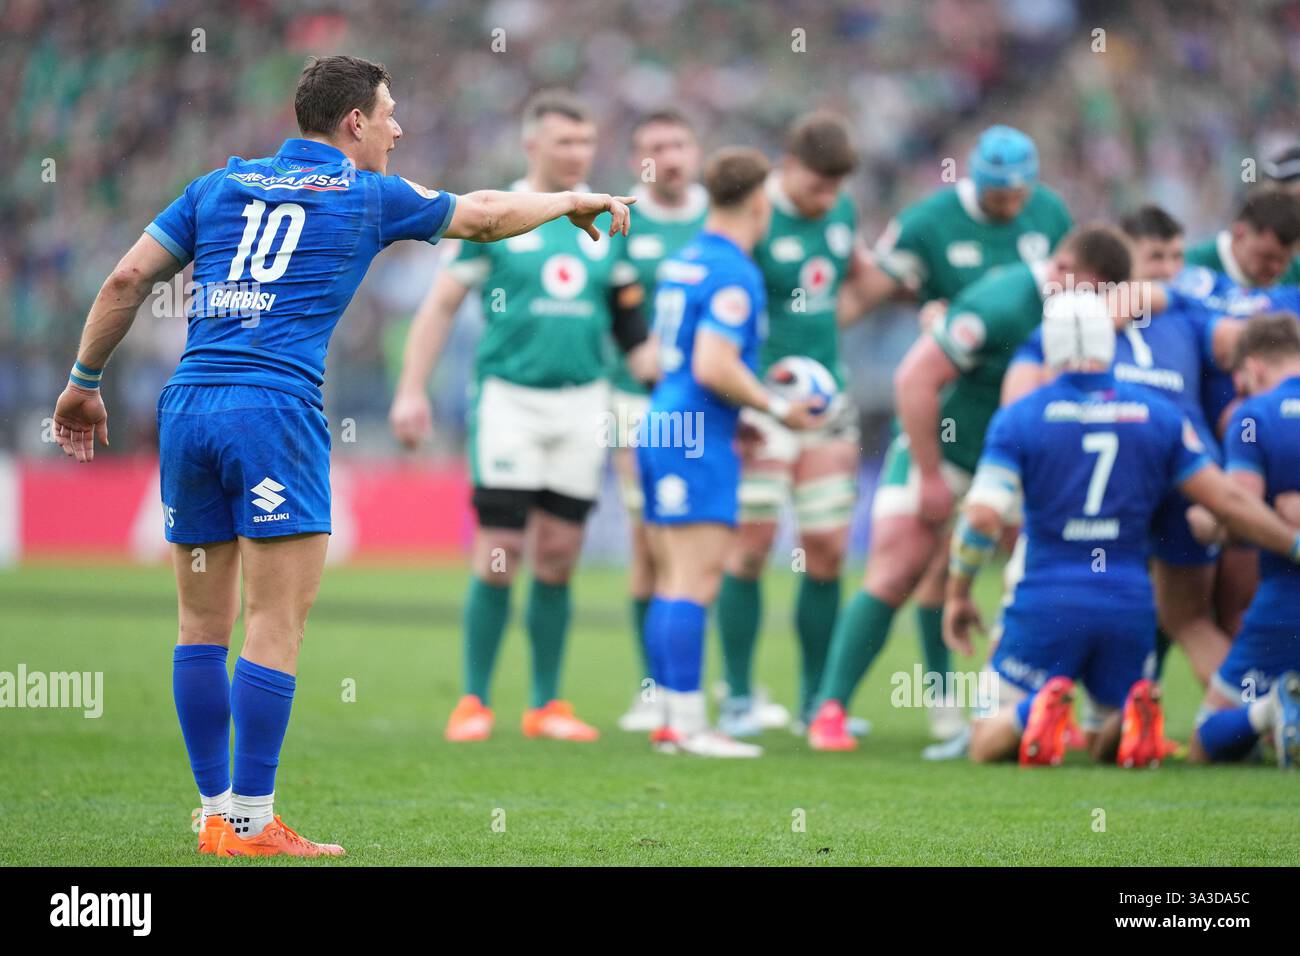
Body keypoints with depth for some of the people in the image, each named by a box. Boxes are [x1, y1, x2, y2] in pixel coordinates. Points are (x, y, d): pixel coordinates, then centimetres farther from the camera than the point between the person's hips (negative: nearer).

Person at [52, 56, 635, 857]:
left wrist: (84, 383, 21)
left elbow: (127, 281, 13)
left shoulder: (219, 186, 18)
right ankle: (251, 825, -6)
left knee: (204, 623, 10)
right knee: (276, 626, -4)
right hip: (274, 409, -5)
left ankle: (218, 815, 13)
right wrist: (575, 201, 38)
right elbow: (486, 215, 21)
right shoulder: (370, 196, 9)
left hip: (188, 402, 5)